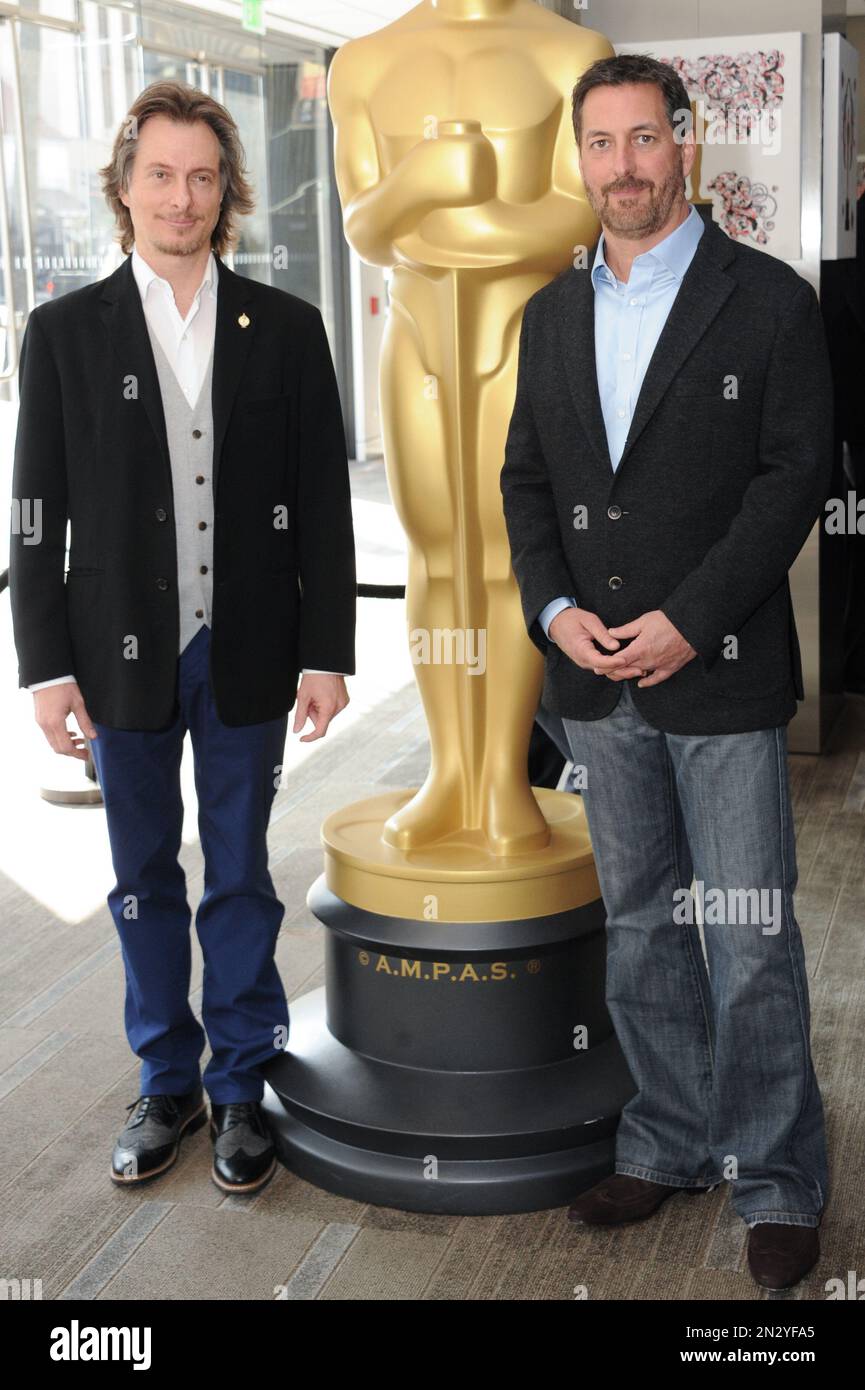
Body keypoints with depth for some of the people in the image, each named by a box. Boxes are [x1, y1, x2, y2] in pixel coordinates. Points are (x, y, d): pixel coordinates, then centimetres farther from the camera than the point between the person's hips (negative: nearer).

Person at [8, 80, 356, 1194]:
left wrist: (325, 653, -4)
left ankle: (242, 1084, 24)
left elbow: (322, 502, 2)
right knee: (143, 881, 11)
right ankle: (167, 1083, 27)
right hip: (124, 655, 1)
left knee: (239, 878, 9)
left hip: (248, 653, 0)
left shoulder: (286, 329, 2)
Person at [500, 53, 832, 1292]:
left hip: (722, 673, -5)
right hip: (598, 677, 5)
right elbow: (526, 479, 13)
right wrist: (555, 610, -4)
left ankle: (774, 1178, 16)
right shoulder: (552, 314, 13)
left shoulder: (767, 299, -3)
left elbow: (797, 473, -9)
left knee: (750, 943, 0)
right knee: (640, 928, 14)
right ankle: (670, 1142, 29)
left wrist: (688, 620, -15)